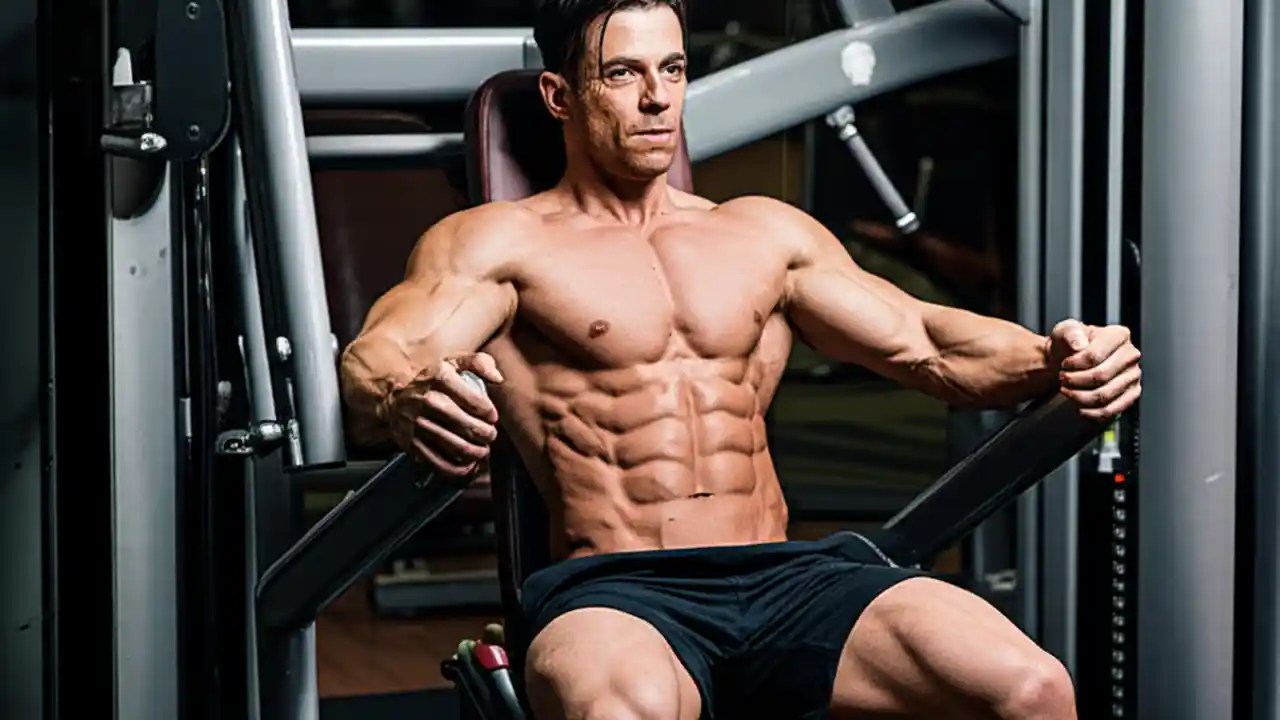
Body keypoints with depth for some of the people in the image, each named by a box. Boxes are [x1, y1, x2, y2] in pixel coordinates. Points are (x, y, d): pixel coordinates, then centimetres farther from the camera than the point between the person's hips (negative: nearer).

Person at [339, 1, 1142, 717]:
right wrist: (407, 400, -35)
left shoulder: (766, 233, 23)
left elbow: (925, 341, 20)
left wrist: (1050, 359, -3)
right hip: (614, 594, -4)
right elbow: (376, 357, -9)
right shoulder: (495, 243, 8)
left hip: (788, 579, 4)